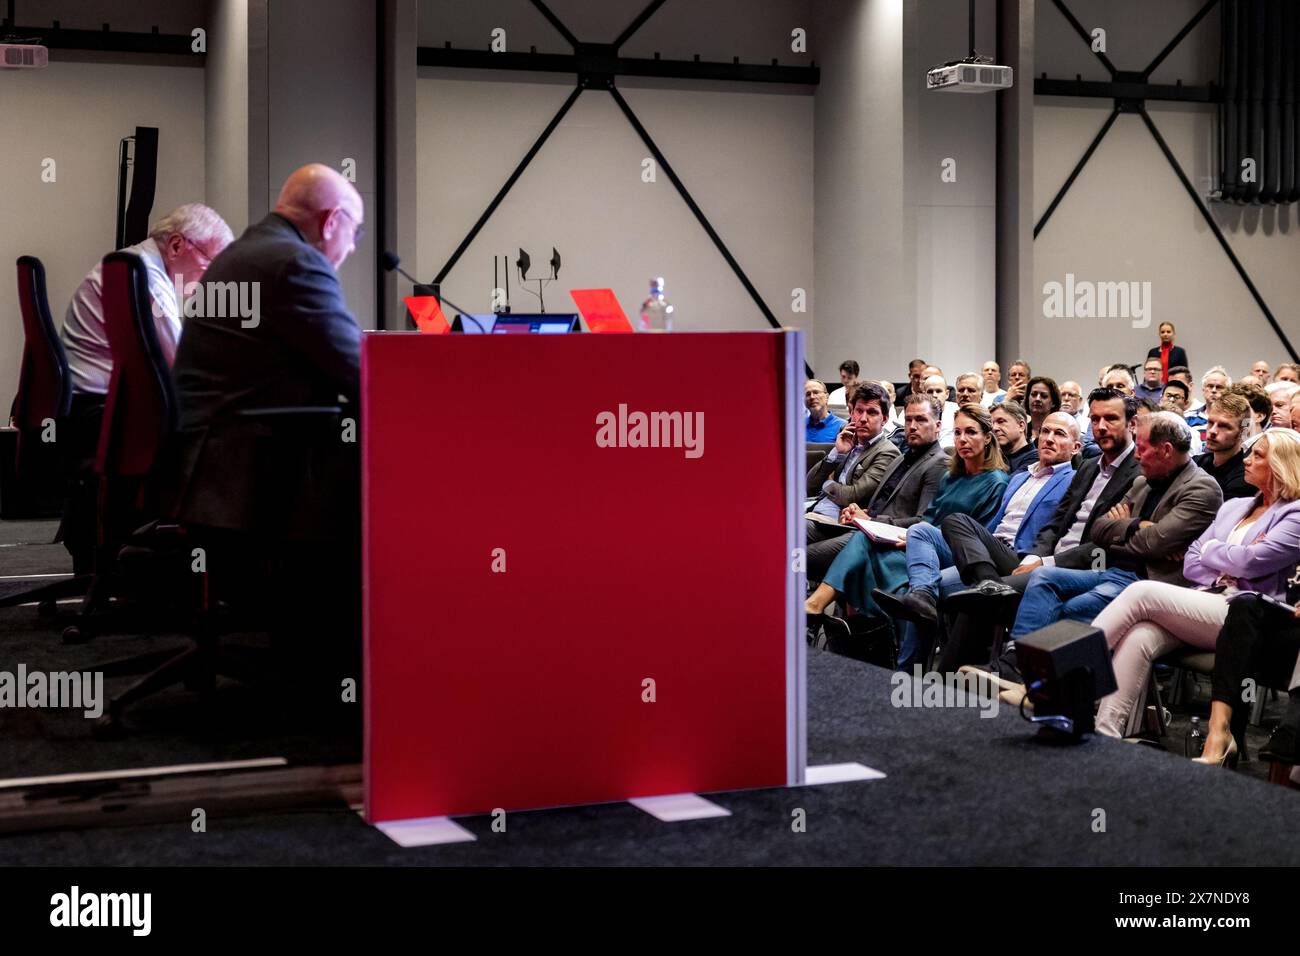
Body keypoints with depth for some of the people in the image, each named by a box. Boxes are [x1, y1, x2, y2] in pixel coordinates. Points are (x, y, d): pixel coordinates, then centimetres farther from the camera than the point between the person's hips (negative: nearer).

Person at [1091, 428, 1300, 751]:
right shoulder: (1234, 507, 25)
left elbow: (1251, 562, -12)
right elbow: (1191, 564, 18)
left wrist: (1210, 548, 7)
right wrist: (1228, 571, -1)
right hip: (1201, 600, 6)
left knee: (1143, 592, -26)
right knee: (1138, 638, -27)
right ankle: (1104, 737, -34)